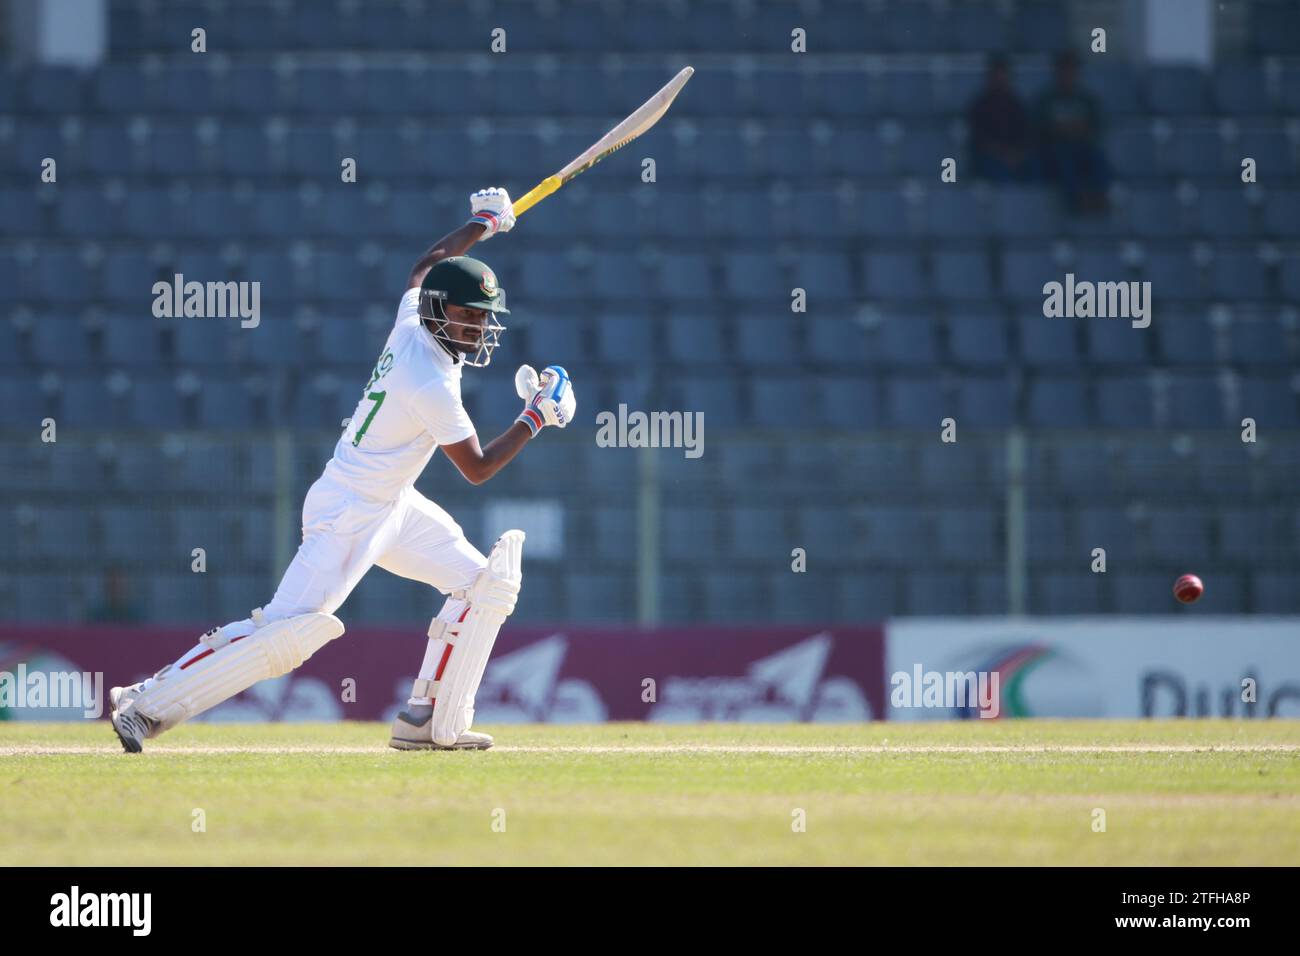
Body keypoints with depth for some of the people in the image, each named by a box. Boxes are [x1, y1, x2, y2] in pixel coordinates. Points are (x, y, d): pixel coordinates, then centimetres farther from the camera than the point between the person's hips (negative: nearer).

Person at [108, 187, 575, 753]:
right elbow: (477, 470, -15)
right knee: (289, 630, -16)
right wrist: (536, 419, -8)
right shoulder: (431, 386, -24)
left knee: (484, 585, 10)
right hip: (350, 514, -10)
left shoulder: (409, 325, 0)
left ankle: (432, 722, 9)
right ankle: (148, 704, -11)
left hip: (391, 506, 10)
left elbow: (426, 265, 23)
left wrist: (482, 223, 35)